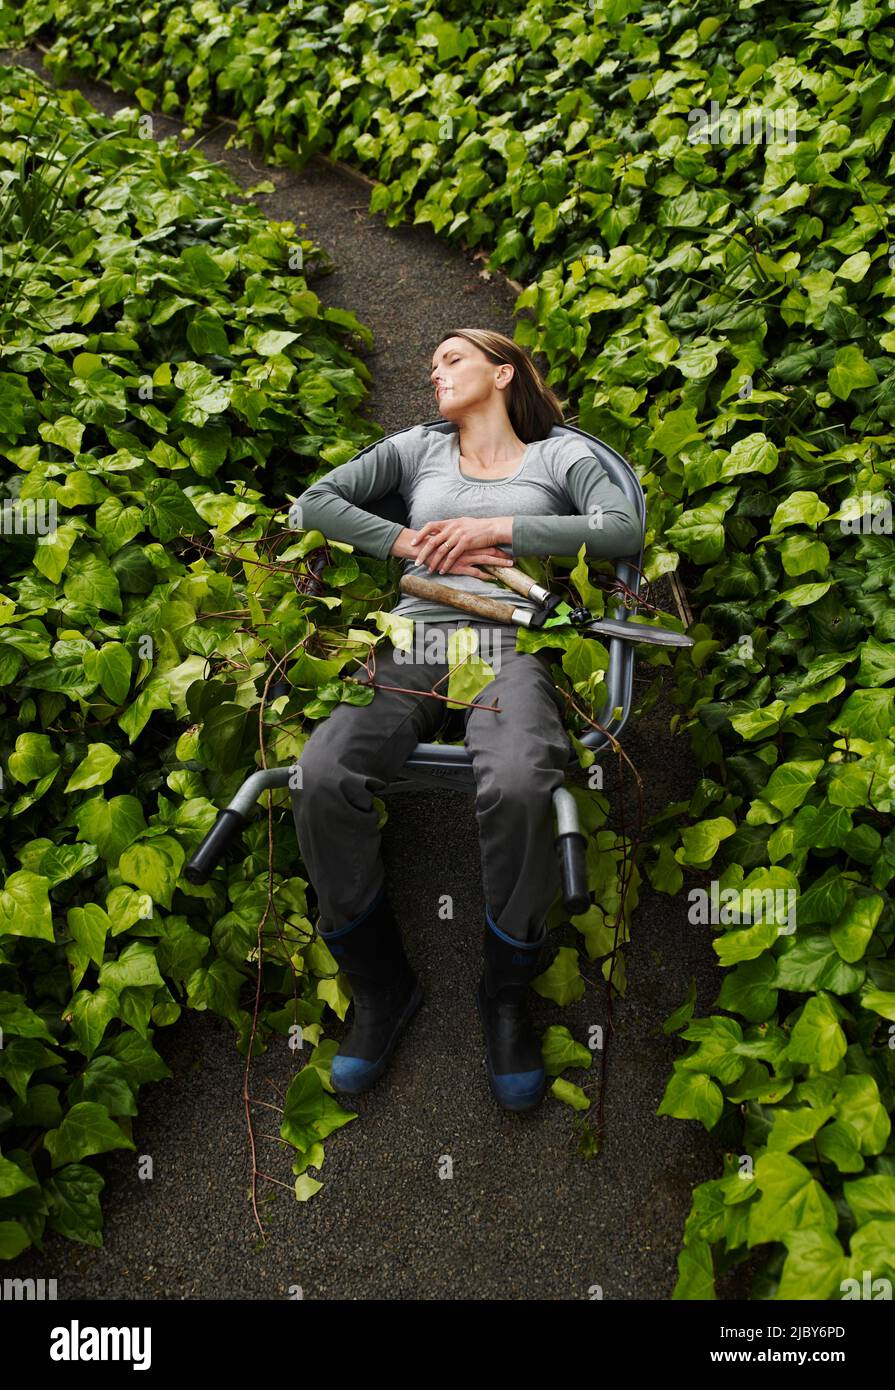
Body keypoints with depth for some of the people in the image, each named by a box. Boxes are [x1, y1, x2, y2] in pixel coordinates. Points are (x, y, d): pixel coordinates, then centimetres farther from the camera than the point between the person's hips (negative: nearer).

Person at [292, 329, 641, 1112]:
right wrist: (415, 544, 3)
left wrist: (498, 528, -2)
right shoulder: (418, 450, 28)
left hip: (509, 643, -2)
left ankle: (506, 995, -11)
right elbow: (317, 502, 18)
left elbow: (625, 530, 3)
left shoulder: (559, 457, 21)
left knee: (517, 788, -37)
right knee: (322, 777, -29)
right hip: (413, 640, 3)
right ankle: (381, 987, -8)